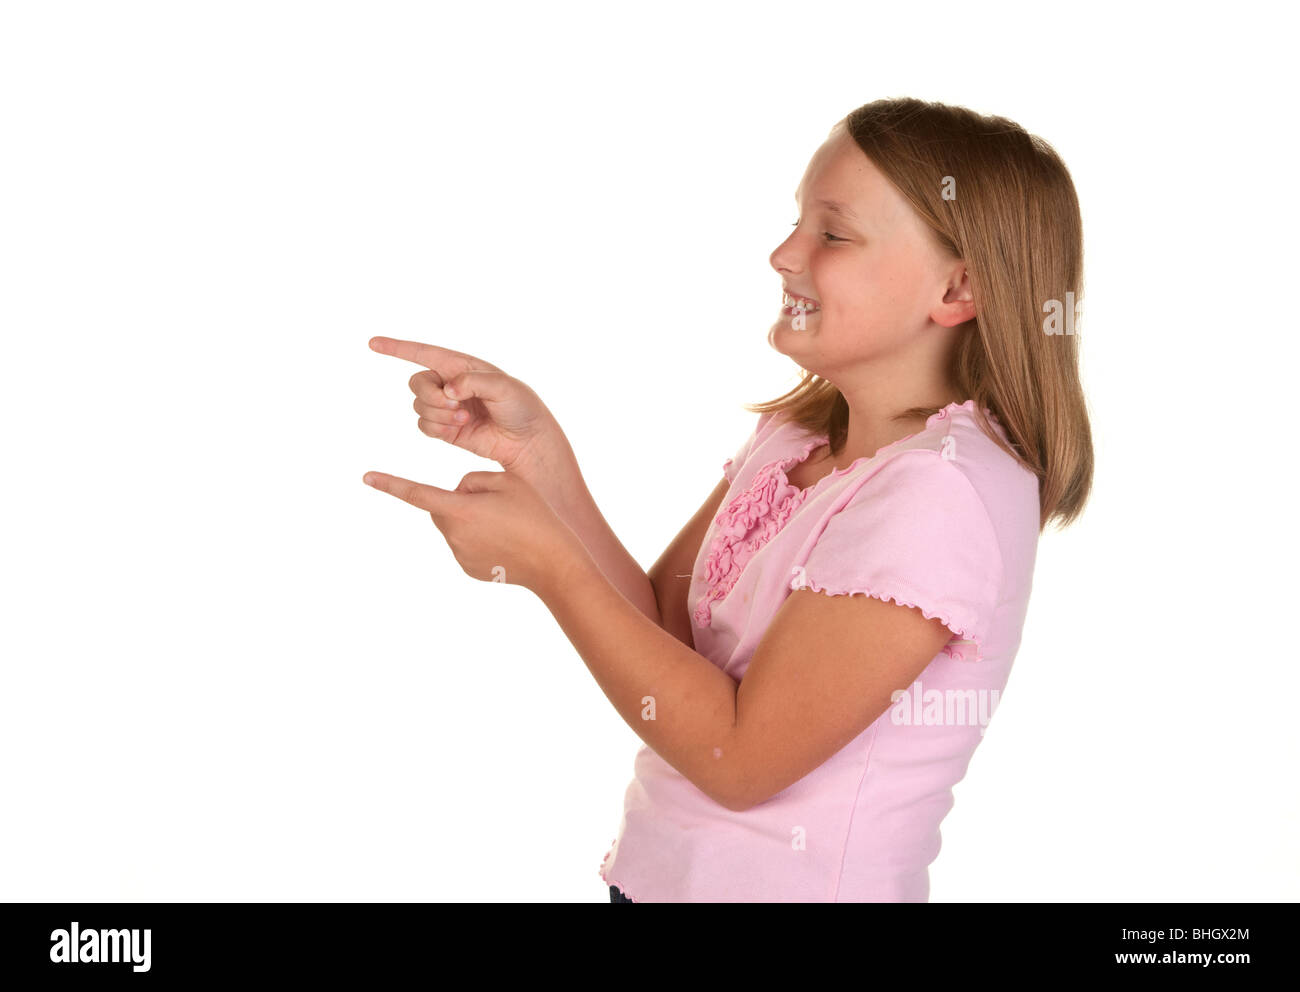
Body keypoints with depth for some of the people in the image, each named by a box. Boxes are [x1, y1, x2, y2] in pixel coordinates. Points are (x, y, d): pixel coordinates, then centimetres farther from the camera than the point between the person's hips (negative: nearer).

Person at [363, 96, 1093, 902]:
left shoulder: (944, 492, -24)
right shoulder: (794, 434, 3)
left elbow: (739, 757, -22)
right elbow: (663, 633, -1)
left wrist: (545, 561, -18)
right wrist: (538, 450, -10)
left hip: (785, 886, -7)